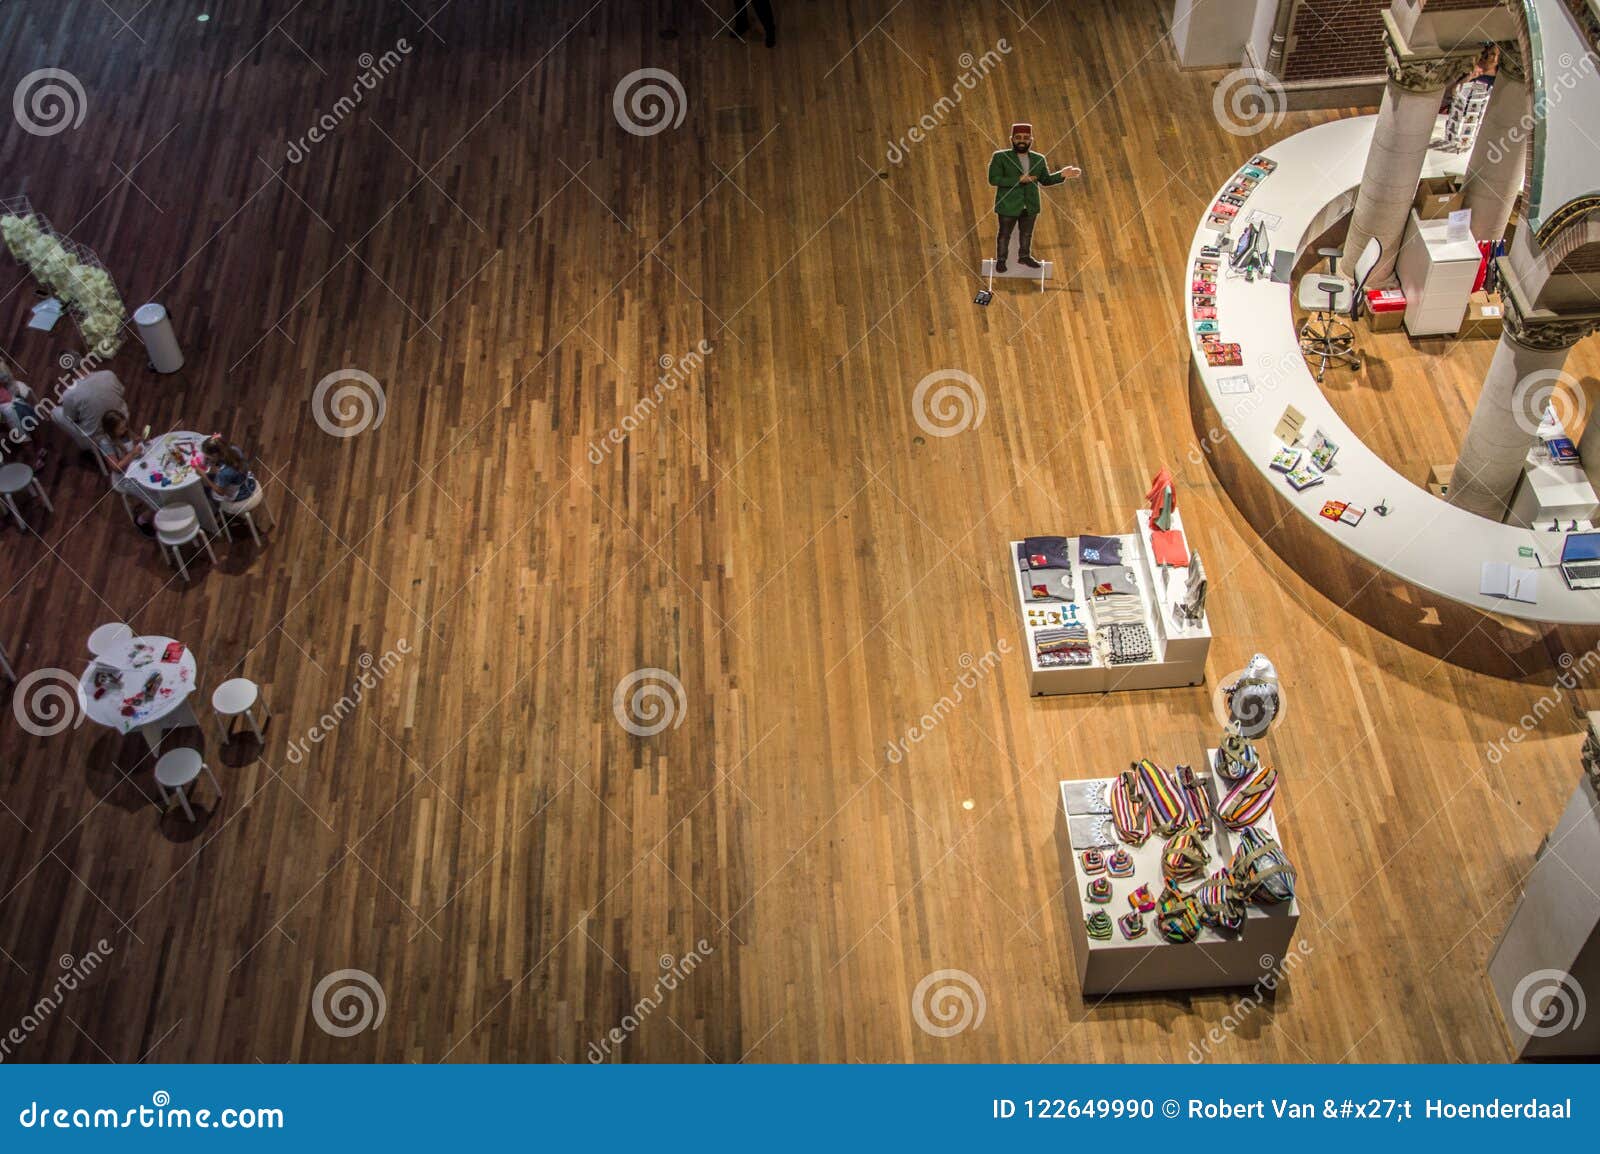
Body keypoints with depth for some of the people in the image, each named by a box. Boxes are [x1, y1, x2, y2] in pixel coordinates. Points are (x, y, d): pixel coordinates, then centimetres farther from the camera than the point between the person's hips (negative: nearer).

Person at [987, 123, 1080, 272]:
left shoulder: (1038, 159, 5)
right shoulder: (1000, 157, -9)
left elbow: (1046, 179, 12)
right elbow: (994, 179, -16)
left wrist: (1062, 174, -6)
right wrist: (1018, 179, -22)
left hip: (1030, 205, 4)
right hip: (1008, 205, -4)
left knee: (1027, 233, 16)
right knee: (1005, 234, 8)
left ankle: (1024, 256, 34)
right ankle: (1001, 259, 23)